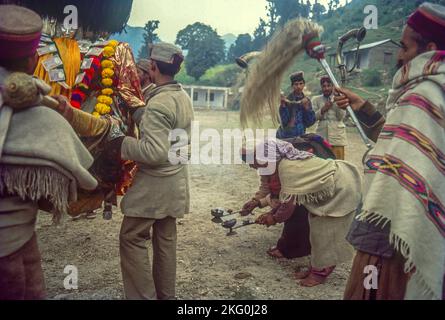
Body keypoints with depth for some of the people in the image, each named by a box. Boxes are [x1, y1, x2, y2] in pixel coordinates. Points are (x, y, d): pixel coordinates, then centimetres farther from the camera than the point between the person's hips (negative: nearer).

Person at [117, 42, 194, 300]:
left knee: (132, 238, 4)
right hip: (176, 180, 9)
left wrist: (123, 143, -16)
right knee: (166, 238, 16)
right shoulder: (185, 98, 7)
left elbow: (155, 152, -25)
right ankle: (166, 294, 29)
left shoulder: (158, 103, -22)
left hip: (154, 183, -9)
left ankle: (144, 296, 10)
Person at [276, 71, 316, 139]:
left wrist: (306, 107, -10)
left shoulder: (307, 100, 6)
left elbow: (310, 122, 1)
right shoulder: (287, 100, -7)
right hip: (286, 137, -4)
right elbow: (284, 121, -14)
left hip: (300, 136, 4)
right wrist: (283, 105, -23)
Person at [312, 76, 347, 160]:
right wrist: (323, 109, -11)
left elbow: (341, 116, -4)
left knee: (339, 160, -5)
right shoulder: (316, 100, 8)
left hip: (337, 134, -1)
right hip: (322, 135, 1)